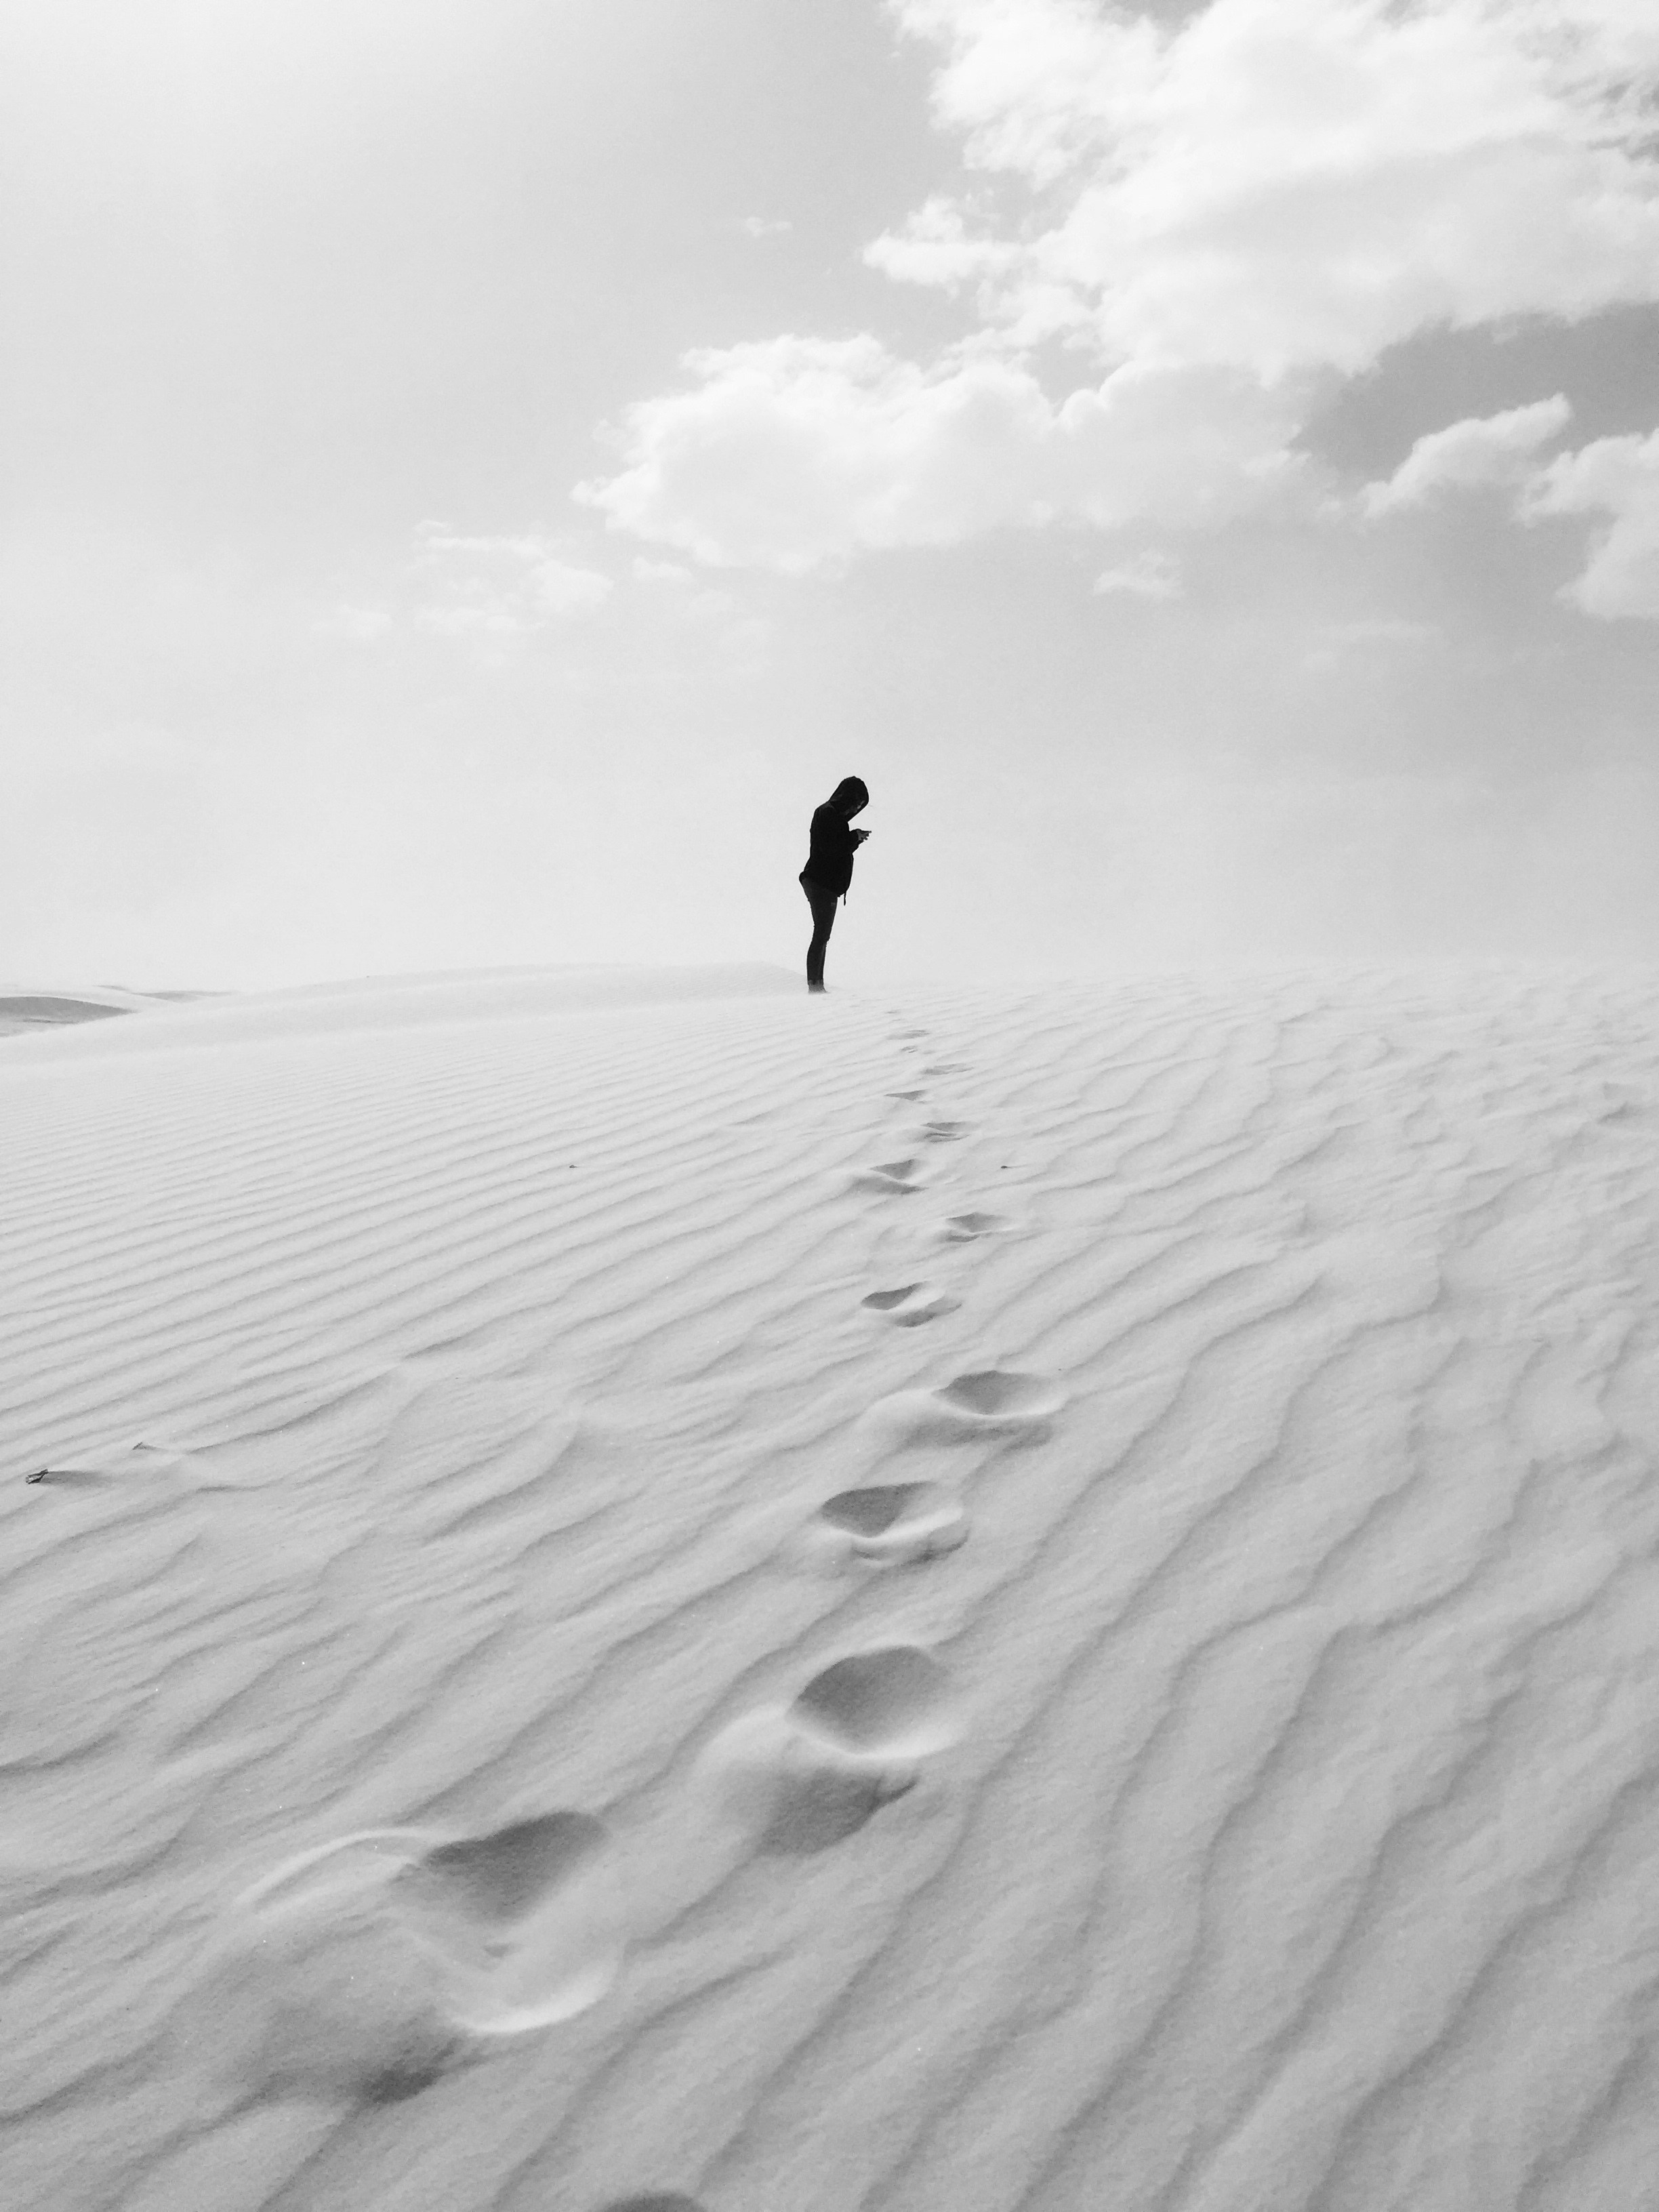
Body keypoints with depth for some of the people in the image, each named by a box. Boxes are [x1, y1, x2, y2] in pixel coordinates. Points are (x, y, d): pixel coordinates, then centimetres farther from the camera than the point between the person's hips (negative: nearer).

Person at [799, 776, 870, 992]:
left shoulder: (835, 814, 19)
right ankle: (814, 984, -11)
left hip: (827, 884, 11)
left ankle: (816, 985, 14)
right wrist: (855, 837, -12)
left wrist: (855, 839, 7)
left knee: (822, 936, 11)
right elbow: (829, 848, -21)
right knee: (821, 936, -11)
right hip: (821, 884, -11)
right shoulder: (827, 813, -12)